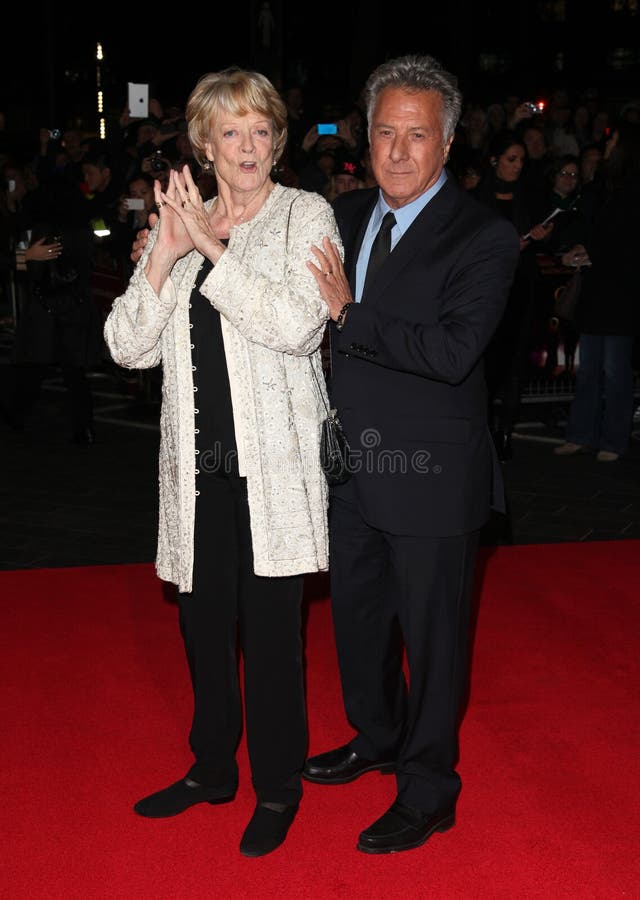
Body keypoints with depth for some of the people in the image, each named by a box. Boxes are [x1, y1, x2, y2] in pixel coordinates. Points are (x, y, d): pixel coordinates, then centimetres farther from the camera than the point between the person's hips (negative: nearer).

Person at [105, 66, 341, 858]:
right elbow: (128, 347, 3)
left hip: (274, 464, -4)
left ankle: (278, 786, 21)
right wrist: (162, 257, -11)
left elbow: (298, 324, -18)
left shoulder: (305, 215, -2)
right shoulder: (178, 223, 10)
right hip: (200, 465, 4)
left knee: (270, 629, 2)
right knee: (204, 621, 14)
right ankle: (212, 768, 34)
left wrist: (211, 247, -17)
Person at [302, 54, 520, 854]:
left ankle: (427, 793, 25)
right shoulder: (346, 216, 6)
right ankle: (378, 737, 46)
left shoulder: (483, 236, -14)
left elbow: (452, 351, -25)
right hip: (351, 463, 7)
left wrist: (348, 310, -23)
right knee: (357, 615, 22)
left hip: (429, 476, -6)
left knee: (431, 634, 7)